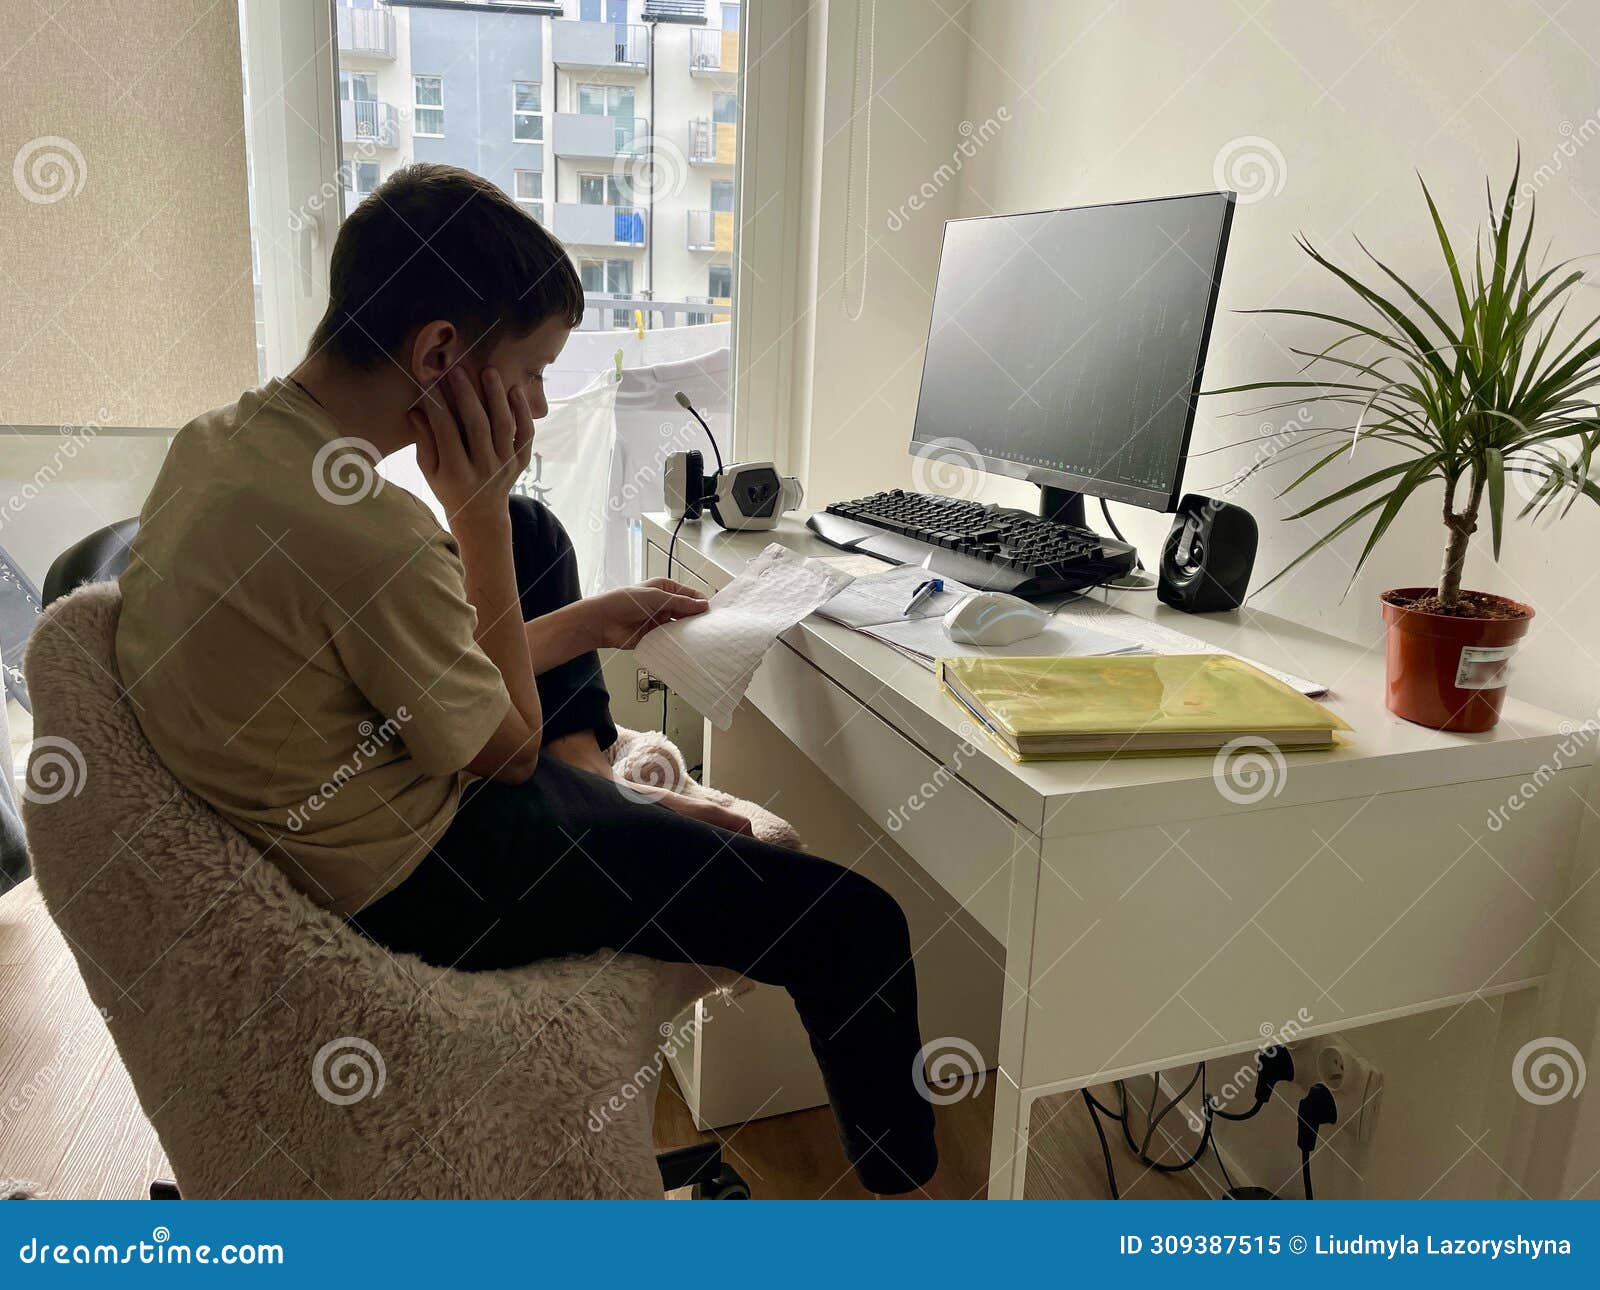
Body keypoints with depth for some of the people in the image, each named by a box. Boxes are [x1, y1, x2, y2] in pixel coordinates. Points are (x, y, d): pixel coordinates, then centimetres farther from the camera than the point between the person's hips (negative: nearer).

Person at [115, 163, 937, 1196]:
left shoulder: (214, 442, -5)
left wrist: (589, 623, 9)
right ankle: (897, 1179, 22)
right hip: (419, 884, -9)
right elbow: (505, 747, -14)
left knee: (533, 532, 21)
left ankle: (592, 788, 24)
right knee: (857, 927, -6)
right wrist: (478, 506, -17)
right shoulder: (368, 538, -33)